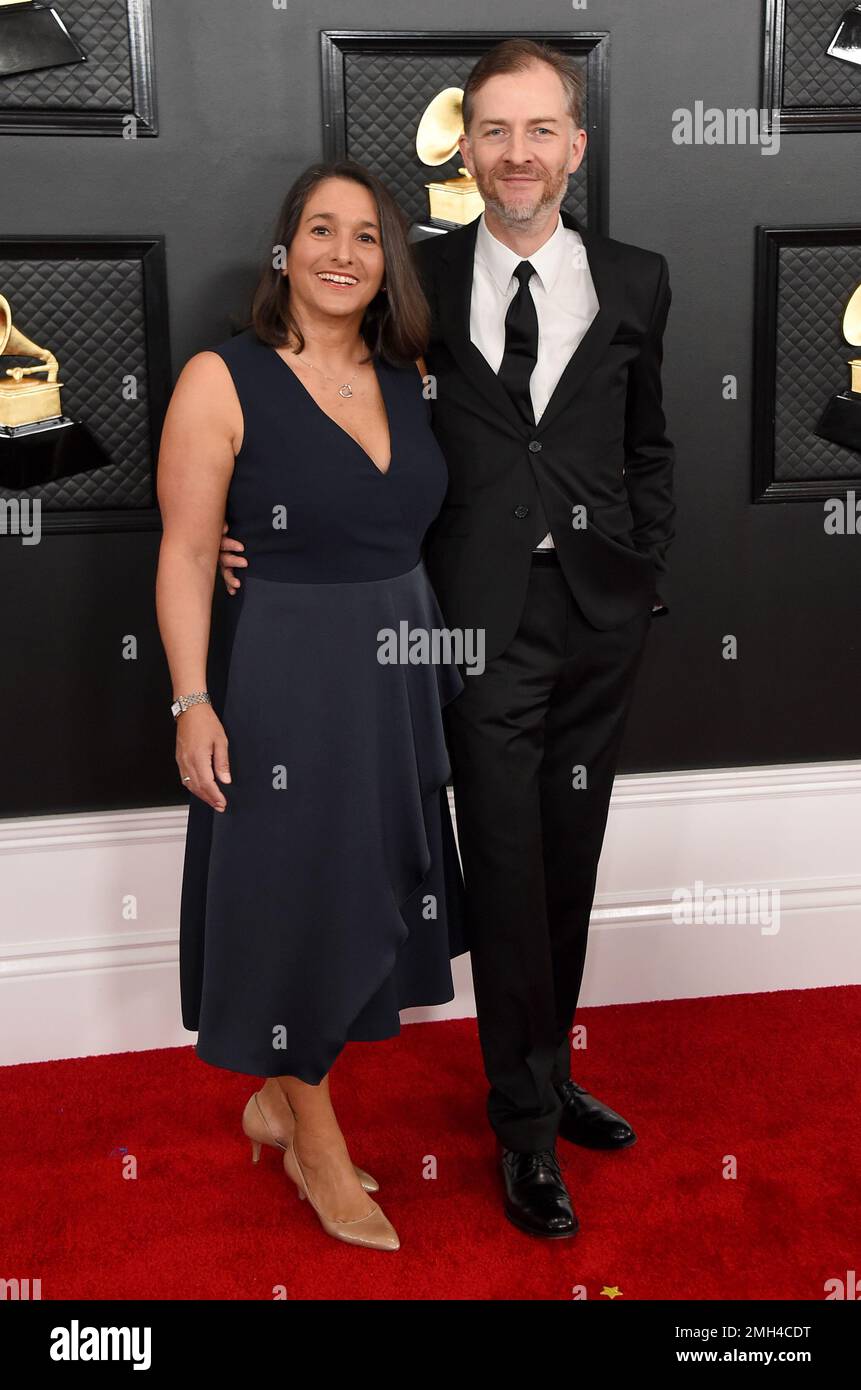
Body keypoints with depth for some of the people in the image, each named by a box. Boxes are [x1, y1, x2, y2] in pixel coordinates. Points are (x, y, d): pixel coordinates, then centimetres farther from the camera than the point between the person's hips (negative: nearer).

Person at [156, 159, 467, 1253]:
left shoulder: (410, 377, 6)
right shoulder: (222, 381, -10)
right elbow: (186, 553, -11)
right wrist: (193, 701, -16)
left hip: (402, 670, 6)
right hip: (288, 677, -6)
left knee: (368, 894, 15)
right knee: (296, 899, 6)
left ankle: (277, 1097, 37)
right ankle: (317, 1143, 27)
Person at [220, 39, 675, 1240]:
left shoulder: (635, 282, 5)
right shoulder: (422, 281, 0)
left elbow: (648, 446, 13)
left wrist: (649, 578, 7)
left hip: (600, 615, 3)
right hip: (484, 623, -2)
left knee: (569, 864, 13)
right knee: (507, 872, 1)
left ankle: (545, 1076, 33)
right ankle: (529, 1121, 18)